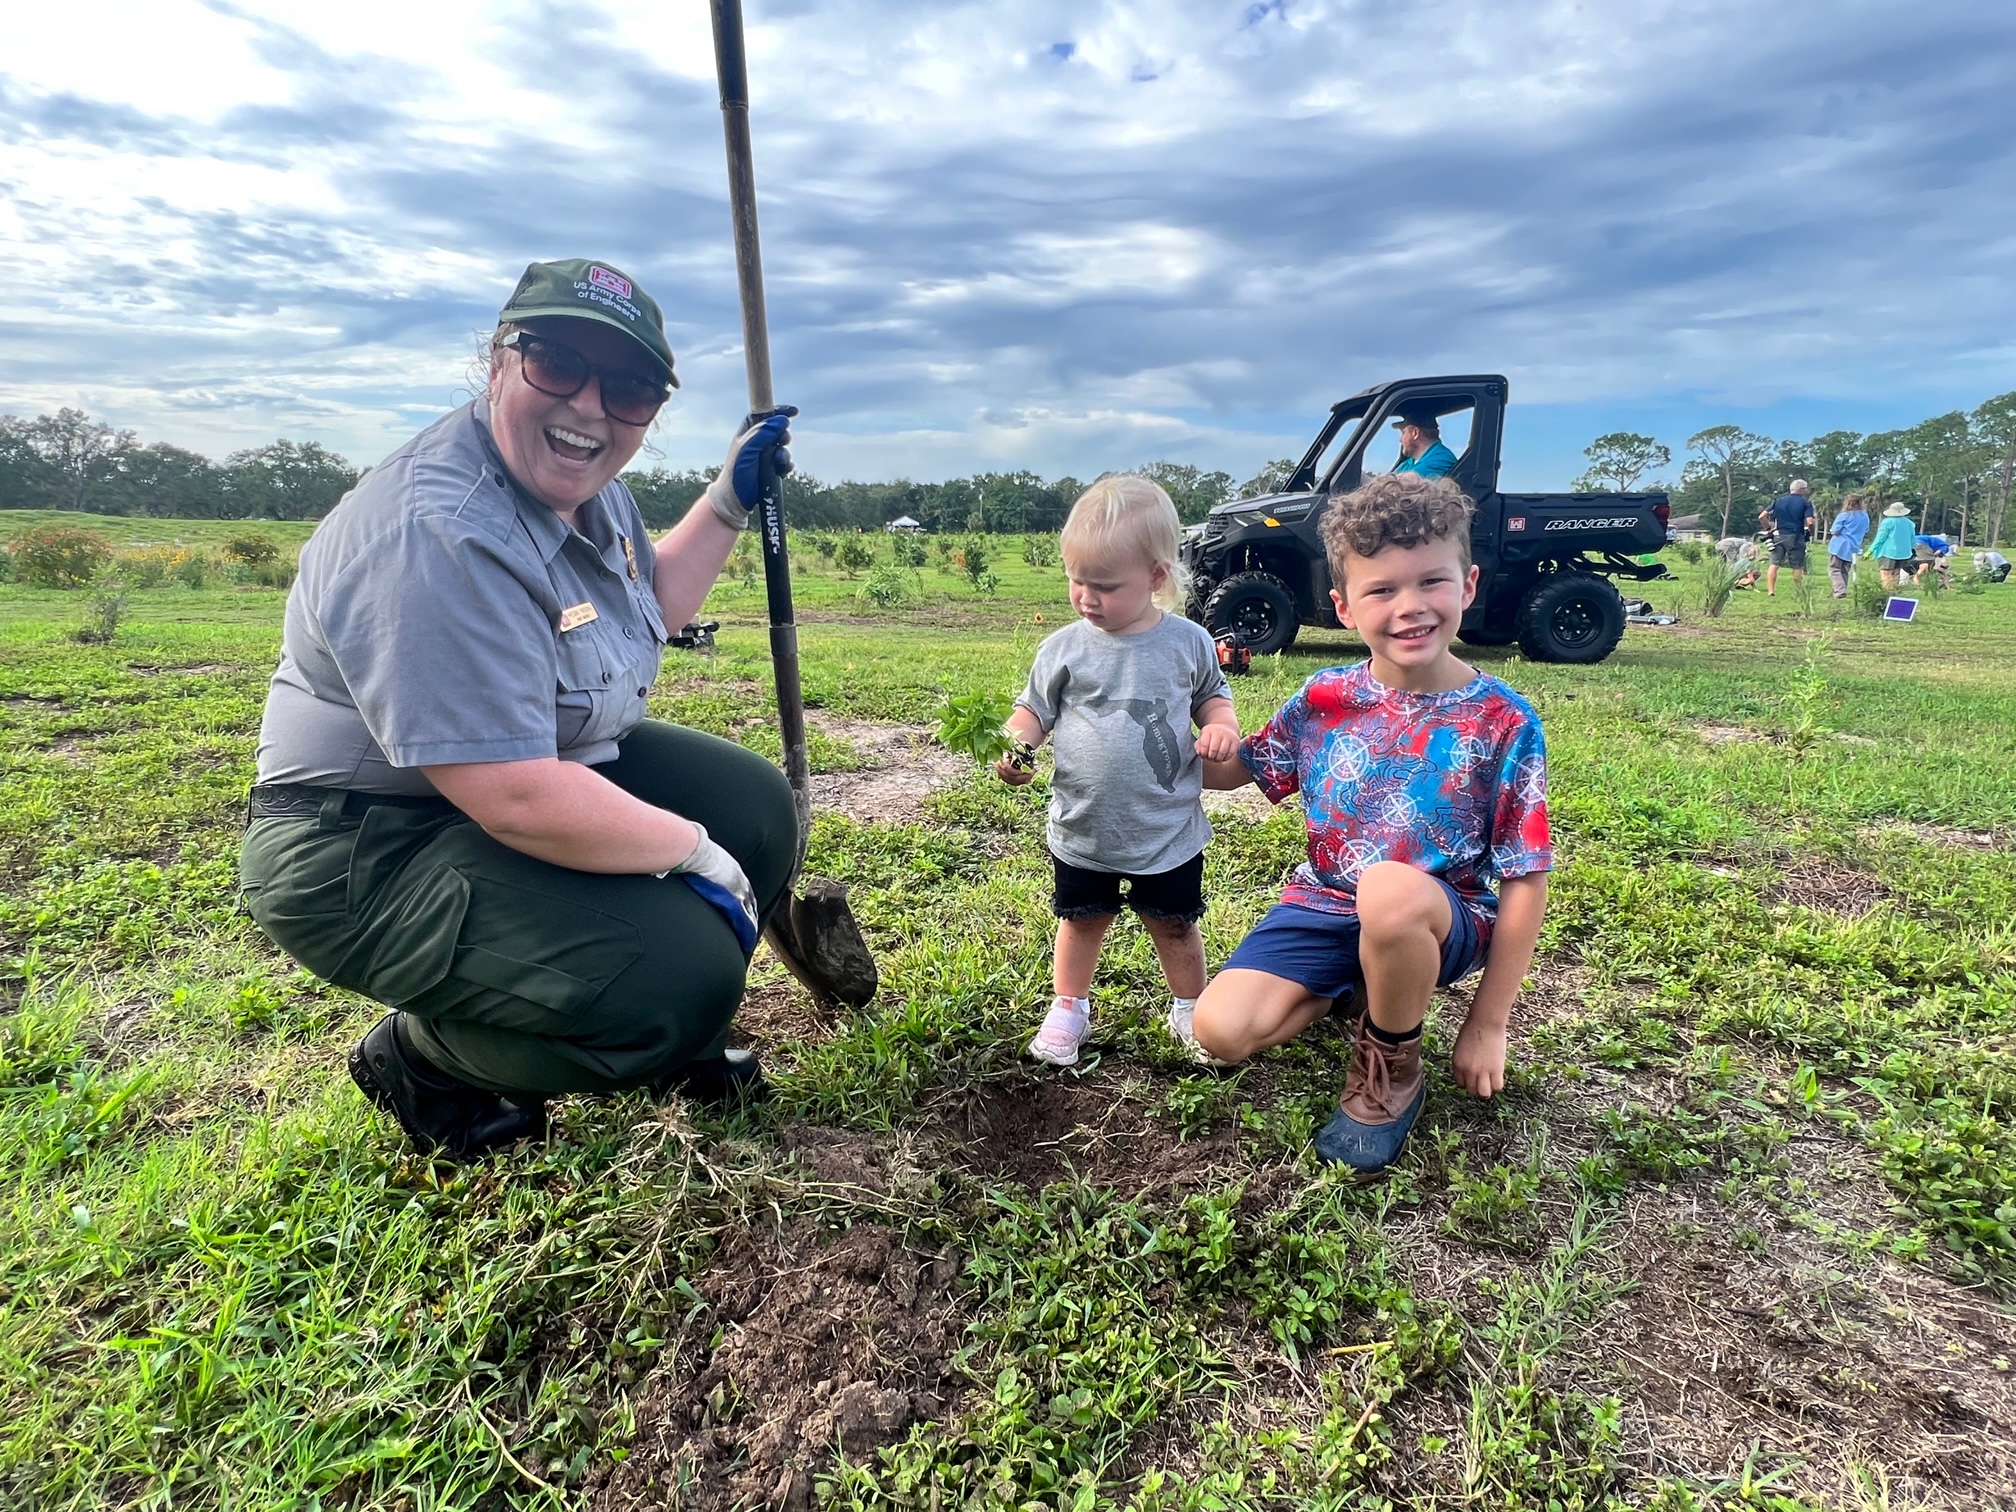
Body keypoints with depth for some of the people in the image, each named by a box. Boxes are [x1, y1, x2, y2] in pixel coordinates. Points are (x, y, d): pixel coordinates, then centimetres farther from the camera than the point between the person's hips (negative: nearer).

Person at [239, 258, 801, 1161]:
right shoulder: (439, 535, -30)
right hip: (371, 856, -10)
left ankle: (667, 1038, 23)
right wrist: (696, 855, -22)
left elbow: (649, 607, 22)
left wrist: (730, 501, 12)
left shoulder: (588, 490, 2)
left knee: (757, 807, 2)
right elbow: (519, 800, -33)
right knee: (682, 980, -23)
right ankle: (421, 1056, 5)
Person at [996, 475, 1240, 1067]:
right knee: (1081, 921, 19)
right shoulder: (1064, 648, -7)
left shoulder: (1188, 642, -7)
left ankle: (1189, 1009, 41)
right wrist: (1015, 746, -19)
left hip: (1169, 830, 0)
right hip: (1082, 831, 1)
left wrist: (1221, 725, -12)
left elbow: (1212, 694, 9)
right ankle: (1068, 1006, 39)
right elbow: (1034, 709, 0)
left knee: (1174, 926, 18)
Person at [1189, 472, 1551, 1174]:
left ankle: (1392, 1070, -8)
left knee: (1390, 889, -40)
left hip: (1446, 920, -3)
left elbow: (1524, 883, -9)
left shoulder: (1503, 723, -13)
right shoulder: (1323, 701, -4)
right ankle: (1351, 987, 15)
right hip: (1325, 904, 4)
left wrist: (1486, 1026, -8)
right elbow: (1230, 769, 11)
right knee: (1220, 1030, -18)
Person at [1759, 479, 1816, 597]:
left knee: (1774, 564, 2)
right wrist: (1811, 532, 7)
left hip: (1778, 536, 2)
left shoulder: (1778, 501, 9)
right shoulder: (1805, 503, -2)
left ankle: (1770, 591, -6)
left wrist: (1769, 528, 15)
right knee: (1797, 567, 5)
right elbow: (1810, 522, -12)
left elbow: (1761, 517, 3)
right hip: (1796, 537, -2)